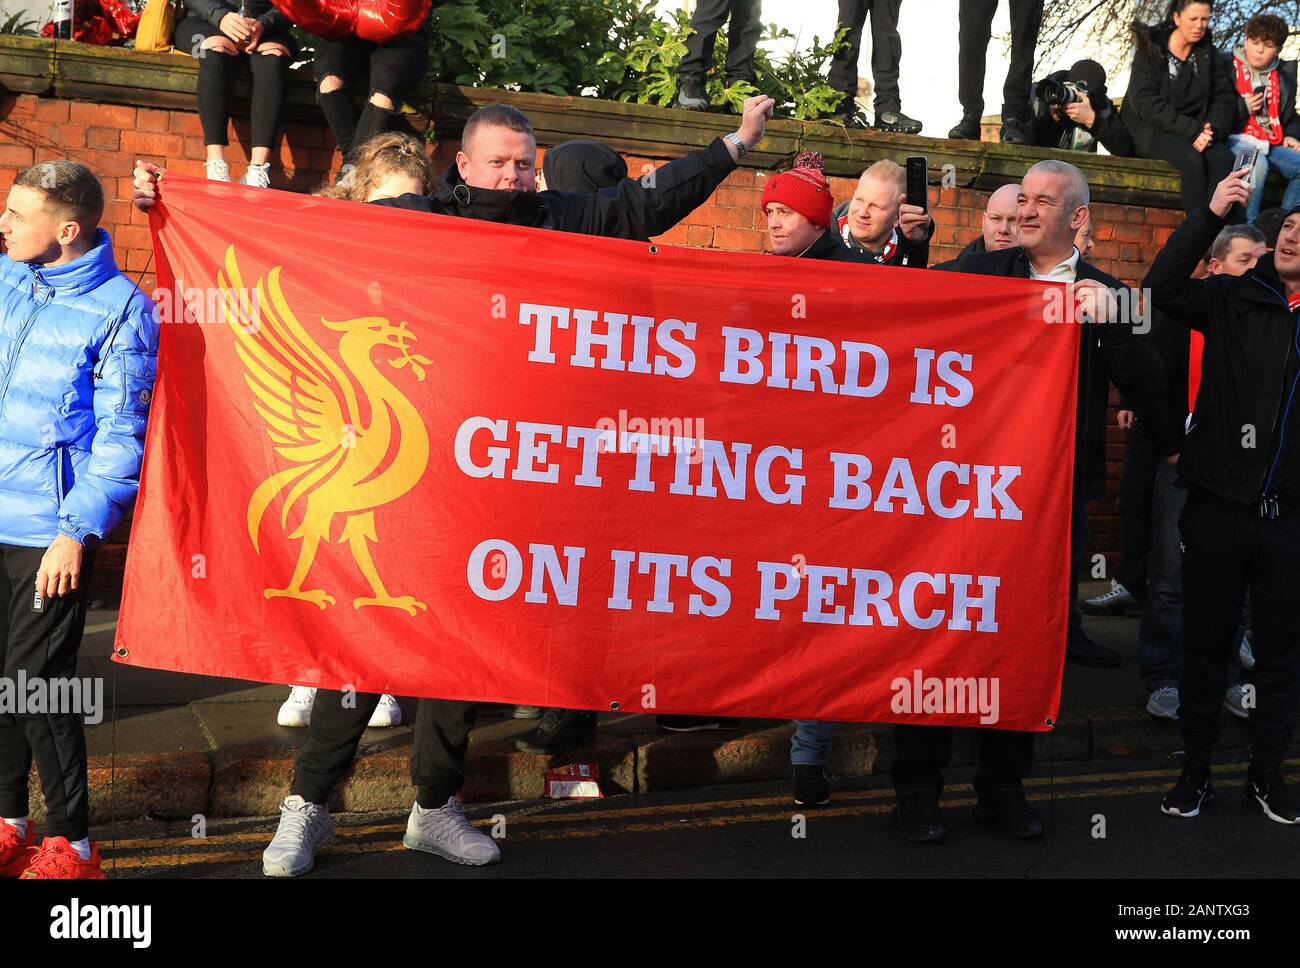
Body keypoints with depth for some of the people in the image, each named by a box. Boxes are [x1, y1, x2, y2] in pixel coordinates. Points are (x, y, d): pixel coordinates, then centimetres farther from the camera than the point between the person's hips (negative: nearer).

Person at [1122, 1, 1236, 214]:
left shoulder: (1208, 52, 11)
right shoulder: (1151, 50, -3)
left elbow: (1224, 96, 9)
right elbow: (1146, 103, -14)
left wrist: (1212, 128, -14)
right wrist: (1191, 131, -21)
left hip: (1195, 131, 4)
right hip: (1151, 130, -4)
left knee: (1224, 159, -27)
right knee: (1193, 159, -33)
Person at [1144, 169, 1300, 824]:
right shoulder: (1234, 298, 1)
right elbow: (1163, 291, -13)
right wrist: (1211, 214, -18)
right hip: (1219, 506, -1)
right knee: (1207, 642, 9)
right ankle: (1196, 770, 22)